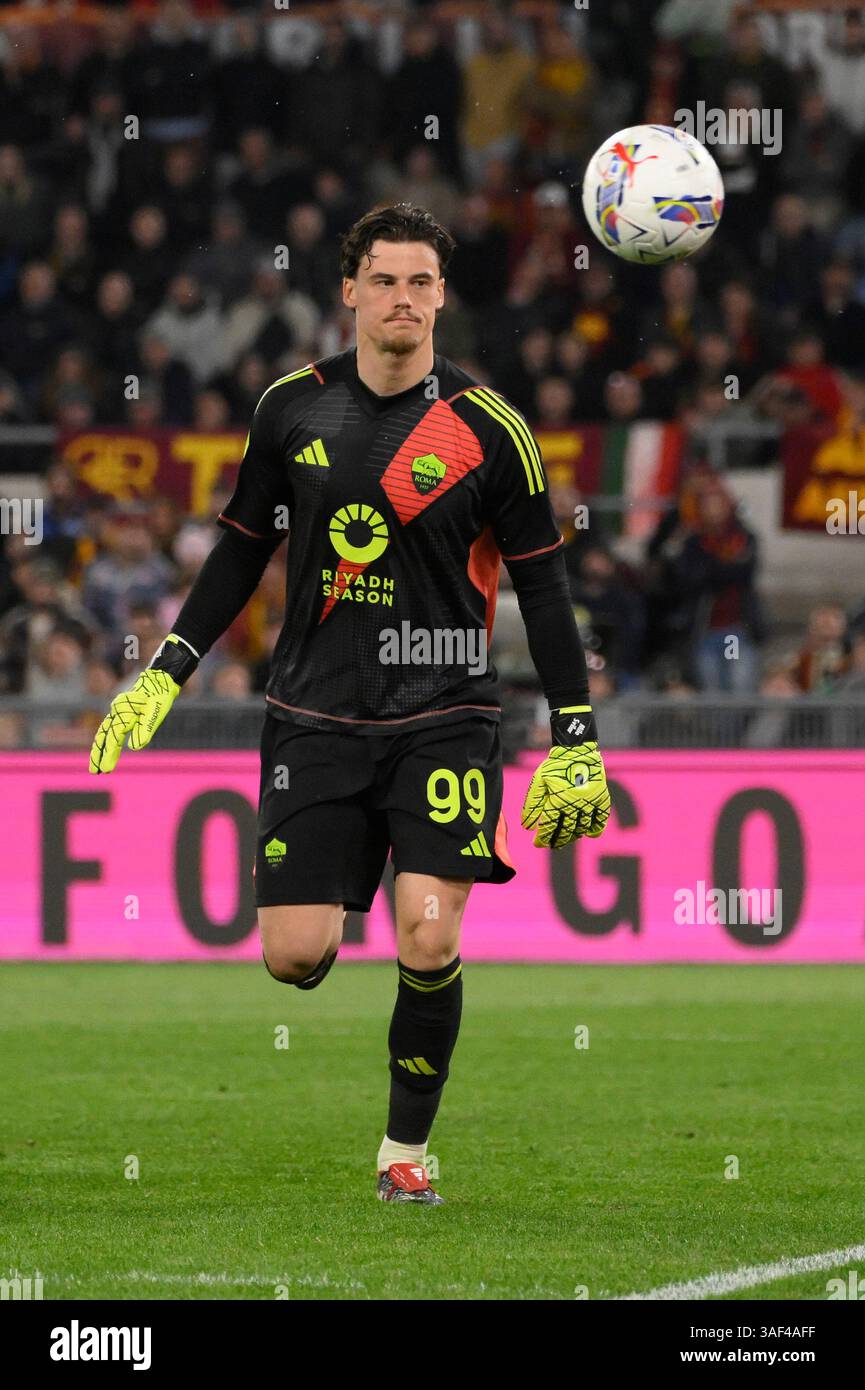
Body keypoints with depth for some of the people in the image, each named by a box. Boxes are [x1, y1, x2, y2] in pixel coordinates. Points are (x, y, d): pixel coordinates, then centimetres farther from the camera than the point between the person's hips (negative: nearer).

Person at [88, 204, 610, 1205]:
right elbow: (242, 549, 15)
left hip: (444, 717, -2)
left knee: (427, 941, -17)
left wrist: (575, 741, -1)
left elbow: (542, 586, 1)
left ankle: (405, 1151, 3)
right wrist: (164, 674, 10)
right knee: (293, 956, -6)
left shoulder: (487, 428, -4)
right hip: (315, 716, 2)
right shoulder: (293, 407, 4)